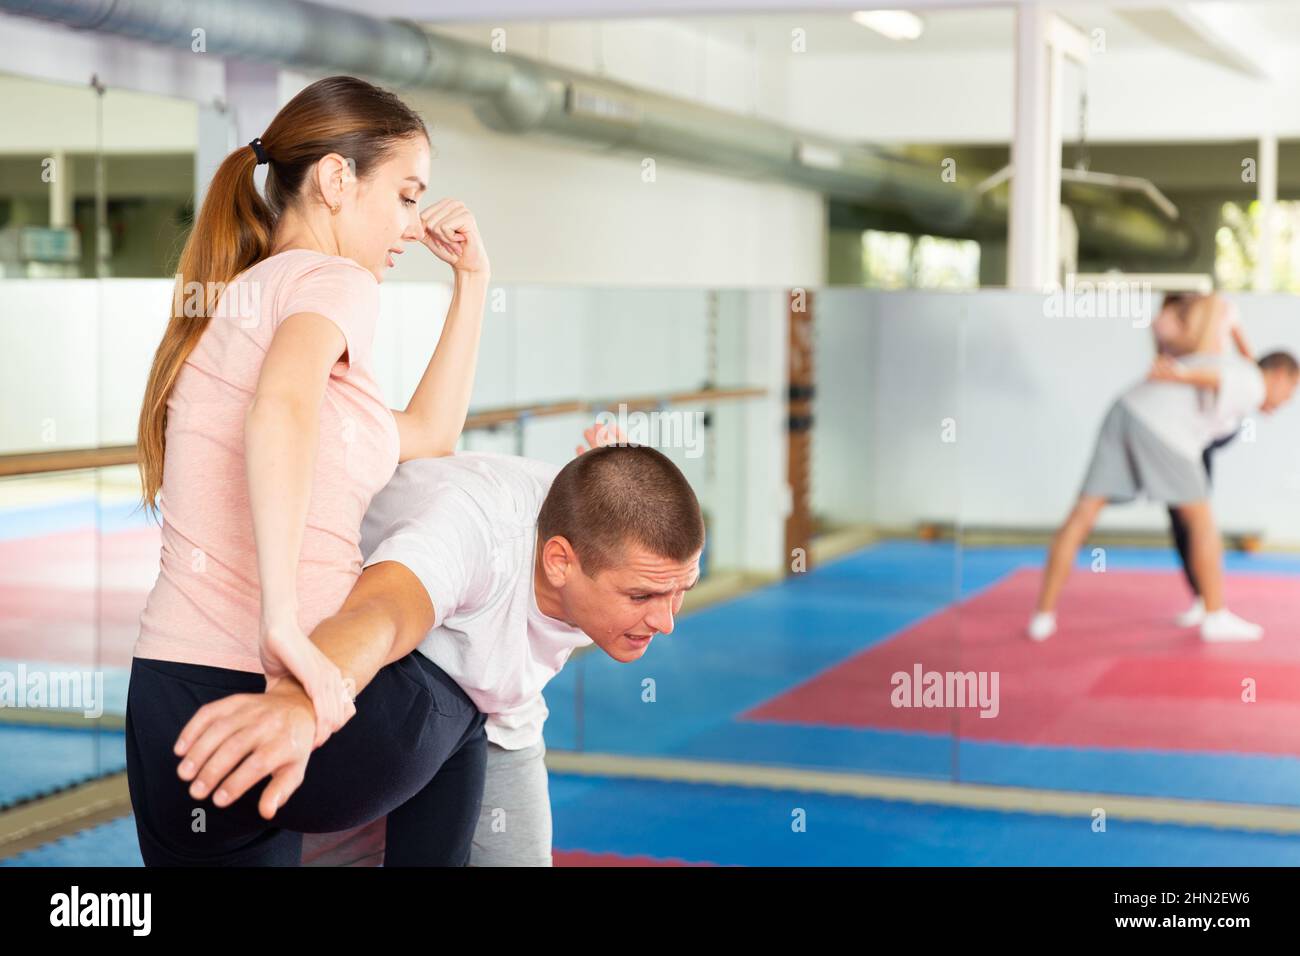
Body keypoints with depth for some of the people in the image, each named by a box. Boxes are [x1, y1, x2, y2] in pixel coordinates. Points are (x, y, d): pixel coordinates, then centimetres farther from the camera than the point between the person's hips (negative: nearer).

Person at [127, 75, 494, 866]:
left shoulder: (235, 301, 22)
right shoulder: (334, 281, -6)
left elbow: (427, 437, 28)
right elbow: (282, 408, -31)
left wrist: (473, 280, 27)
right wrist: (284, 621, -35)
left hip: (170, 696, 7)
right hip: (265, 702, -7)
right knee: (457, 695, 27)